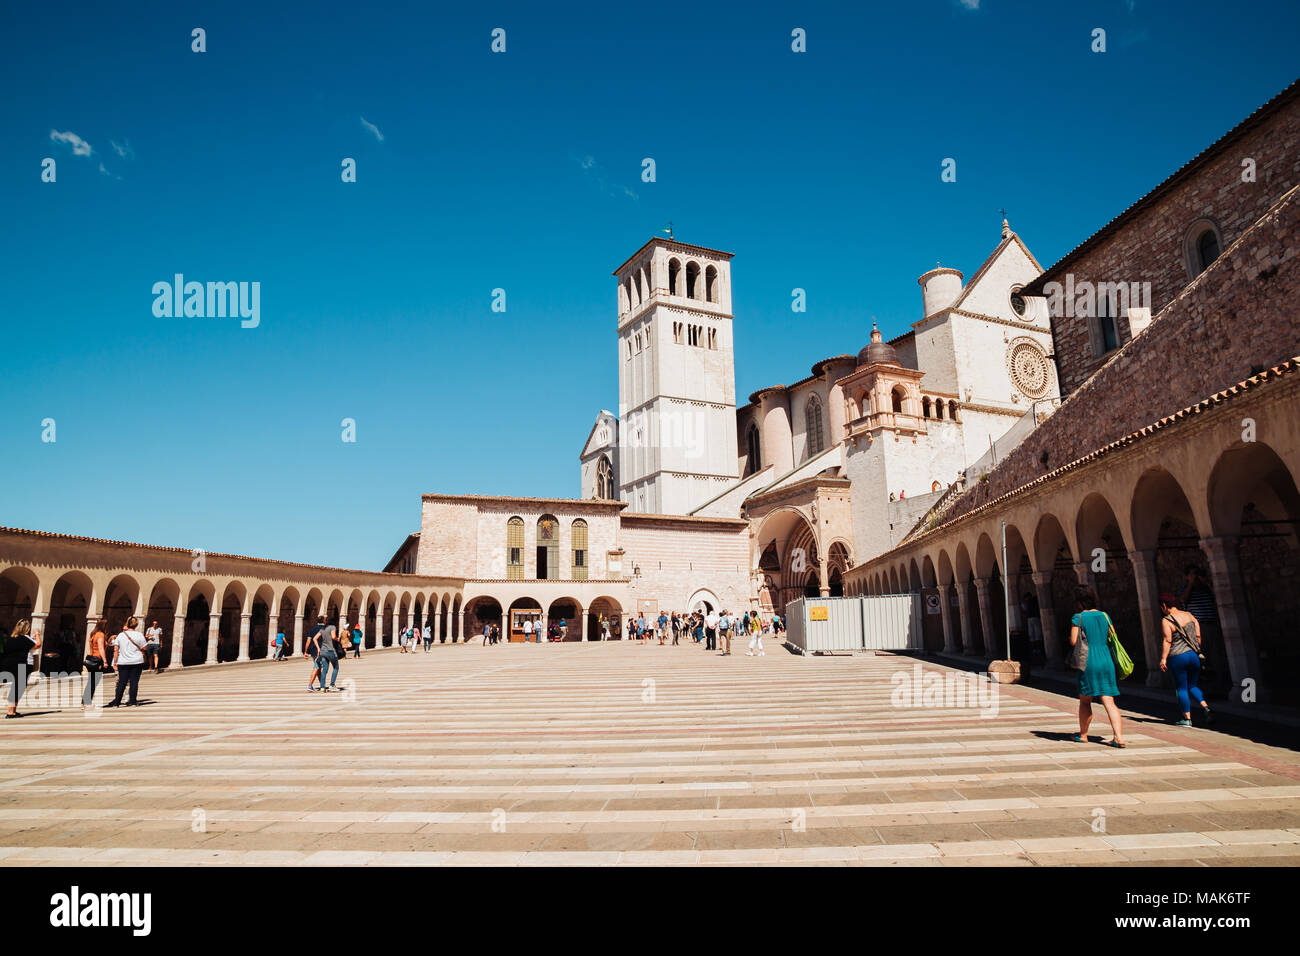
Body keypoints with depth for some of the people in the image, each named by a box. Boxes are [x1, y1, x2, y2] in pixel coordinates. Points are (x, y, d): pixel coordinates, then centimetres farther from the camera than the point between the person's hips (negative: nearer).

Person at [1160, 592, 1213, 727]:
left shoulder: (1166, 621, -11)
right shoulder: (1190, 615, 6)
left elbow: (1167, 641, -16)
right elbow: (1198, 636, 7)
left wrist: (1163, 659, -12)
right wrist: (1196, 651, 19)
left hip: (1177, 657, -5)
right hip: (1194, 655, 5)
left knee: (1181, 688, 6)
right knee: (1192, 686, 20)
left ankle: (1187, 718, 10)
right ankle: (1206, 708, -1)